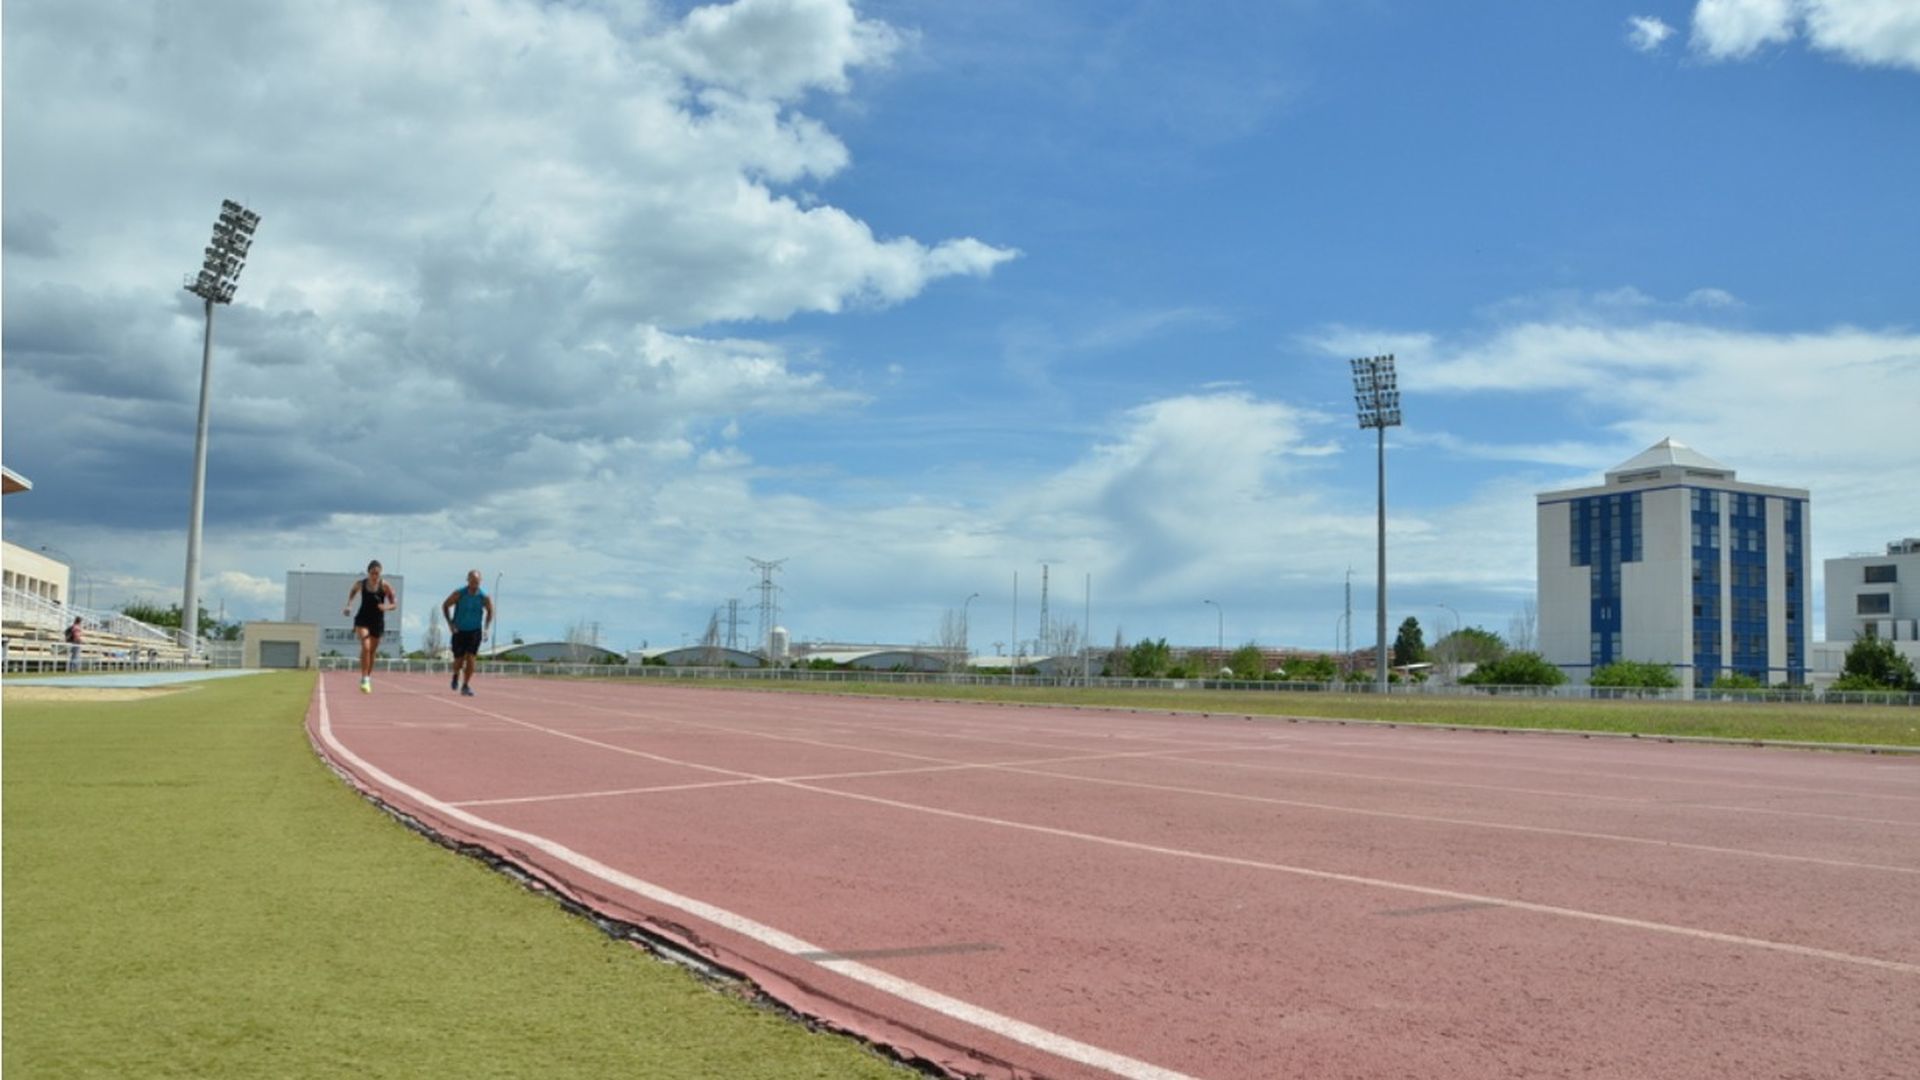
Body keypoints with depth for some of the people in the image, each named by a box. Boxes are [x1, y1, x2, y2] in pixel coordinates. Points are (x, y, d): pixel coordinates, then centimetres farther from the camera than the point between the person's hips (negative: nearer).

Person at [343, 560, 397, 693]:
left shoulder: (385, 585, -9)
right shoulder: (361, 584, -4)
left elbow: (394, 604, -4)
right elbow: (353, 591, 20)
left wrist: (386, 607, -25)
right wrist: (349, 605, 7)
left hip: (378, 622, 1)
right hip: (363, 620, -1)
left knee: (372, 651, 13)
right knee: (365, 647, -20)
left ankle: (368, 678, 30)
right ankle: (364, 679, -19)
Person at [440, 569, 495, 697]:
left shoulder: (484, 598, -8)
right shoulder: (458, 594, -11)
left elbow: (490, 611, 9)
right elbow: (445, 606, 3)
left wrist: (486, 628, 0)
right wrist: (450, 623, -6)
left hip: (475, 631, 0)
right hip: (459, 631, 0)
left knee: (471, 659, -13)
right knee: (459, 660, 4)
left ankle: (466, 685, 0)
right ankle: (456, 676, 37)